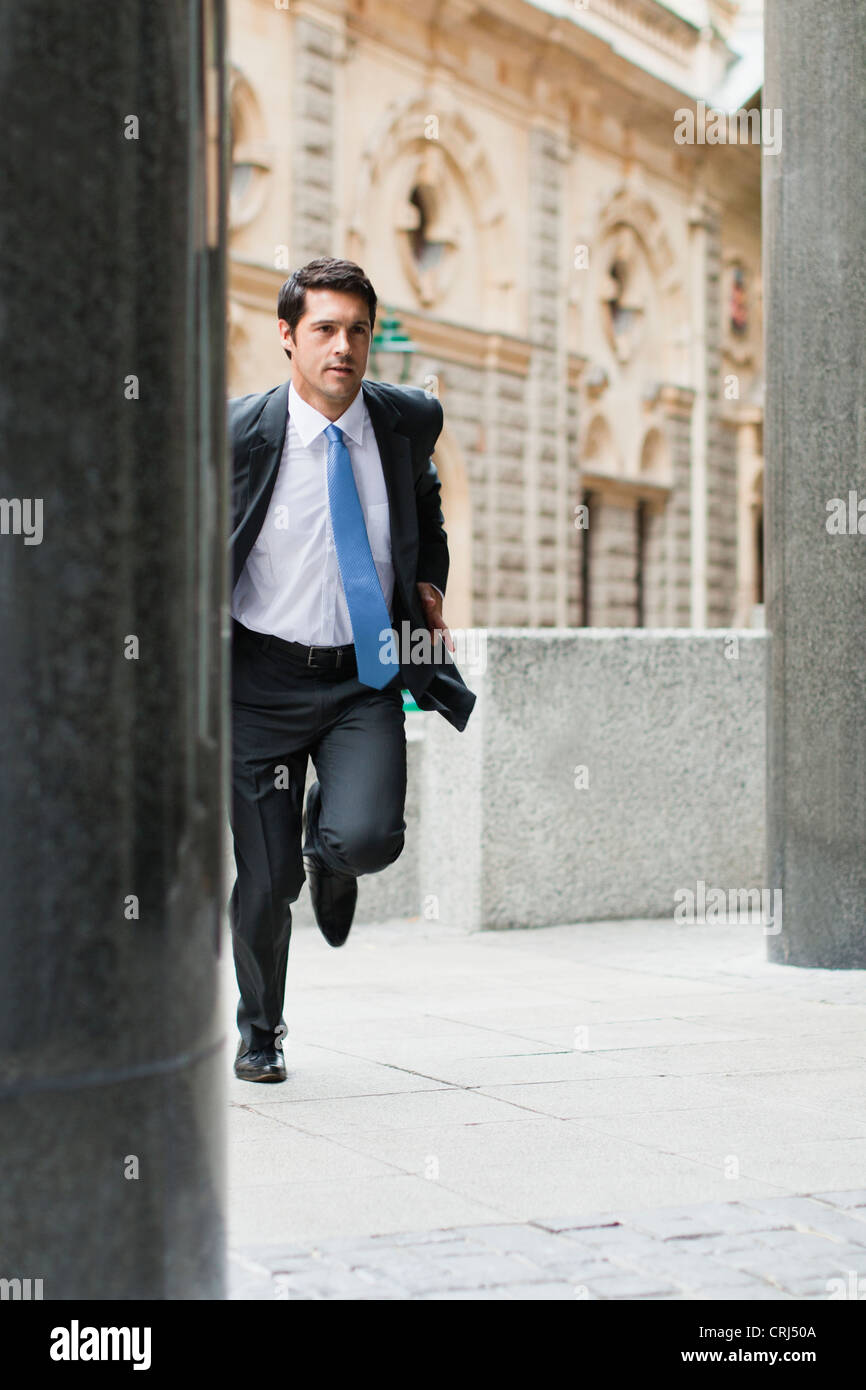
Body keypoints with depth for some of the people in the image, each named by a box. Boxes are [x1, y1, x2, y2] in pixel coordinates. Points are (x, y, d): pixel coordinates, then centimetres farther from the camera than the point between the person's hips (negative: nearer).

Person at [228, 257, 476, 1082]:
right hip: (264, 678, -1)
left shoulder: (410, 420, -1)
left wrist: (429, 583, 7)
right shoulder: (238, 433, -10)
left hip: (366, 675, 2)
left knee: (368, 839, -21)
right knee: (266, 877, 2)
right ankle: (259, 1031, 30)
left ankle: (331, 853, 19)